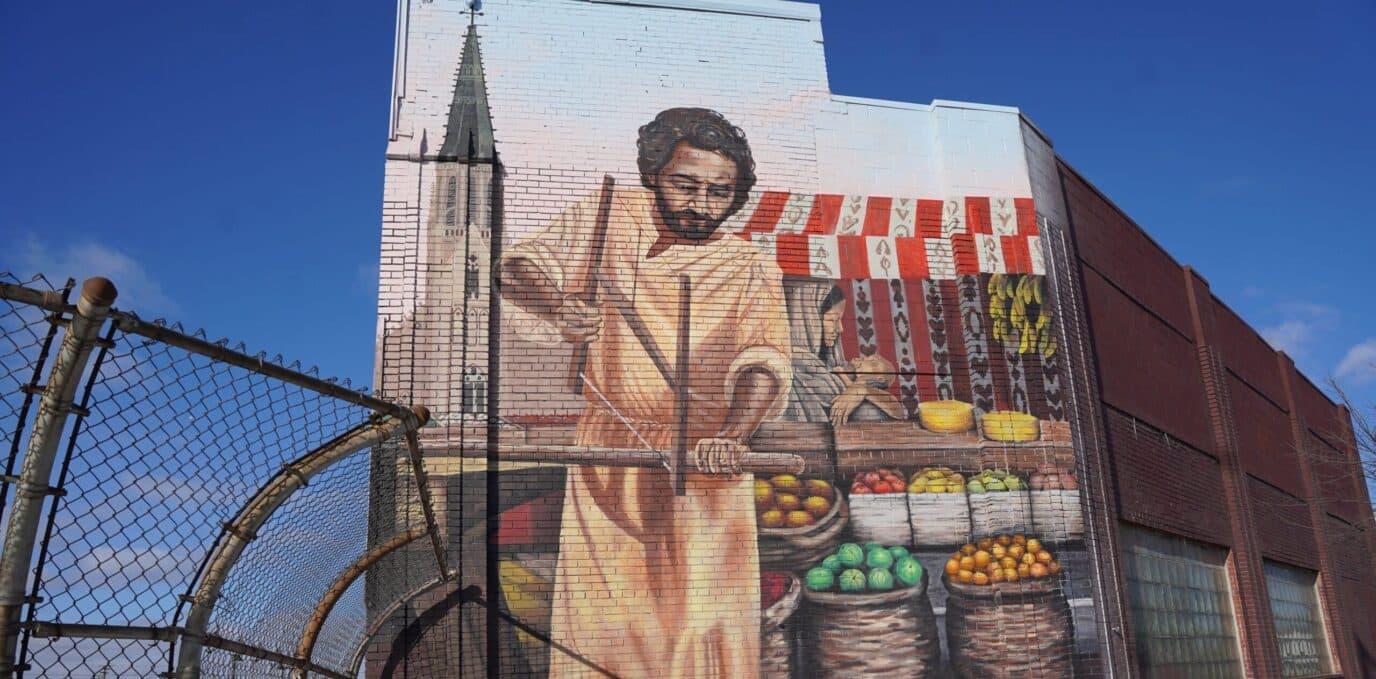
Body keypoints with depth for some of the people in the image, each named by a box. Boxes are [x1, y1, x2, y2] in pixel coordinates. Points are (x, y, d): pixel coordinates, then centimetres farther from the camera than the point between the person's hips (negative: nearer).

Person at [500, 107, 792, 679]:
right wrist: (557, 306, -21)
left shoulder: (749, 271, -5)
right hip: (606, 448, 2)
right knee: (597, 617, 7)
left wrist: (730, 434, -35)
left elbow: (764, 363, -16)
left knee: (702, 617, -3)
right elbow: (517, 267, 1)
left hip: (702, 460, -1)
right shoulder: (611, 218, 0)